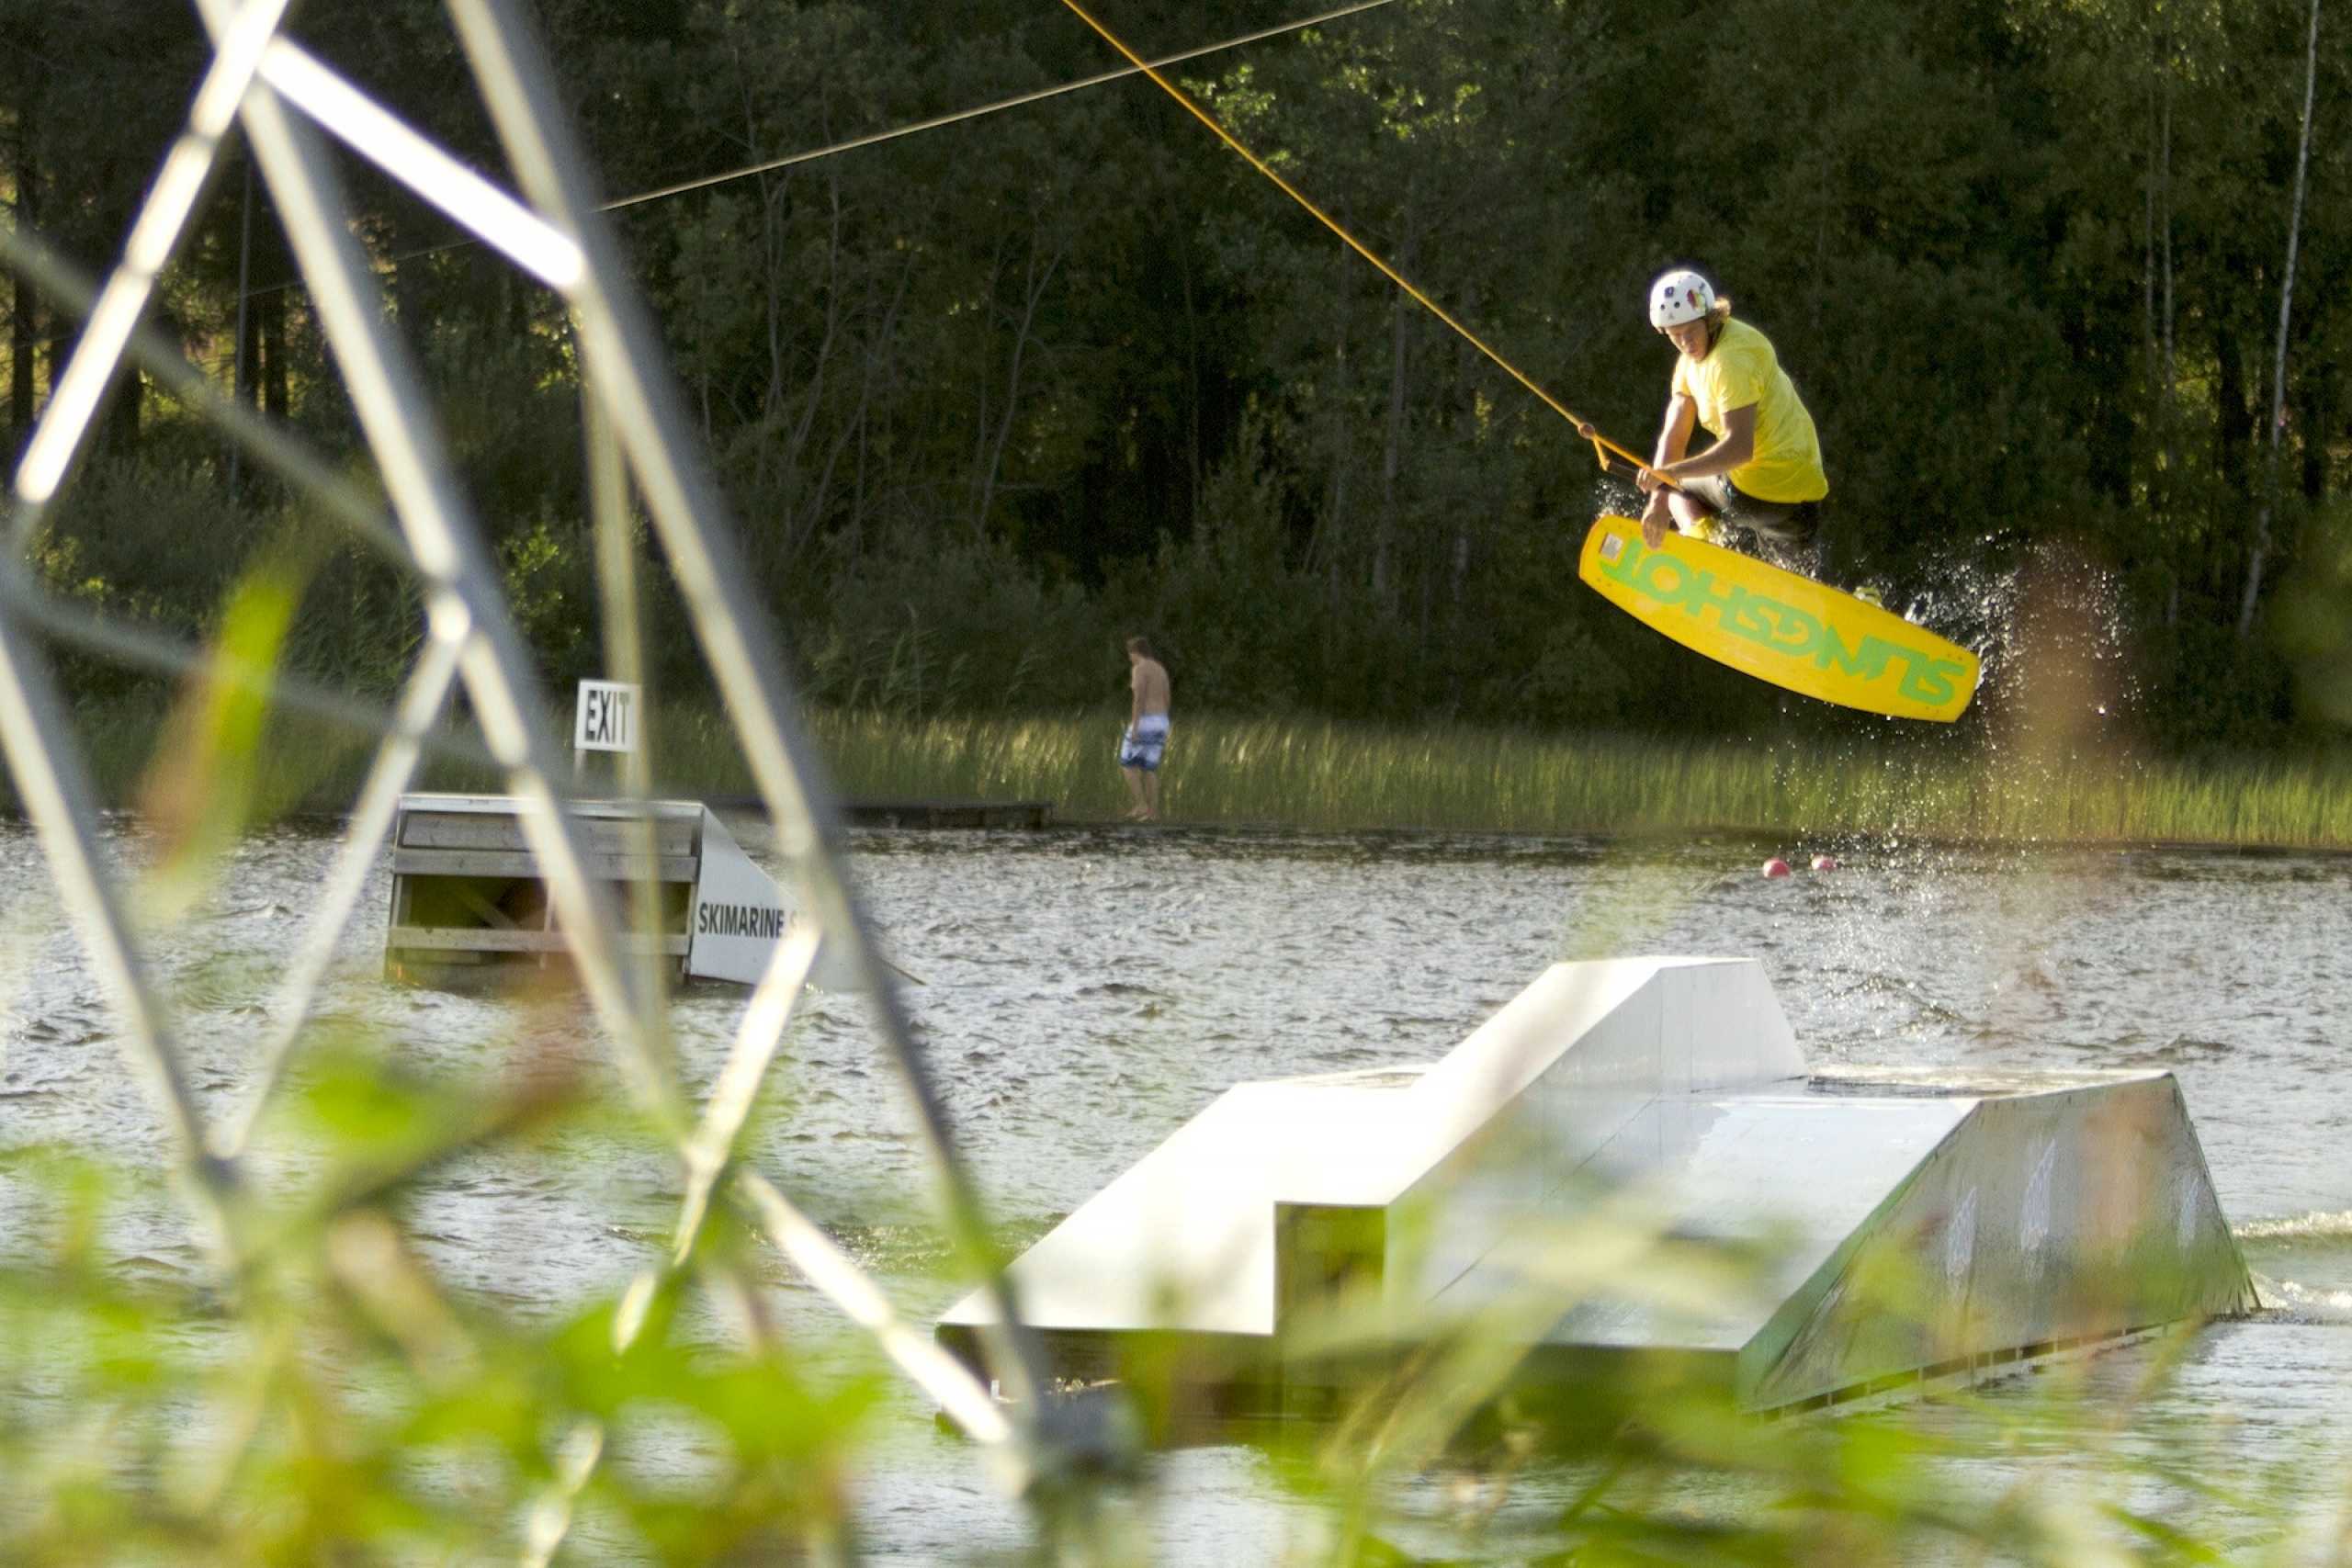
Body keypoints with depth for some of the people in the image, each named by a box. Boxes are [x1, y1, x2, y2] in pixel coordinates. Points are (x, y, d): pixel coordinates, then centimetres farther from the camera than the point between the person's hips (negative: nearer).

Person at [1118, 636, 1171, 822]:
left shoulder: (1139, 669, -11)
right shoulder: (1161, 670, 15)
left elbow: (1138, 699, -19)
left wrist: (1134, 728, -19)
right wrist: (1162, 732, 21)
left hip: (1144, 723, -8)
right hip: (1160, 723, 8)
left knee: (1127, 763, 5)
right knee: (1149, 768, 11)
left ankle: (1140, 806, -3)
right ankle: (1153, 812, 4)